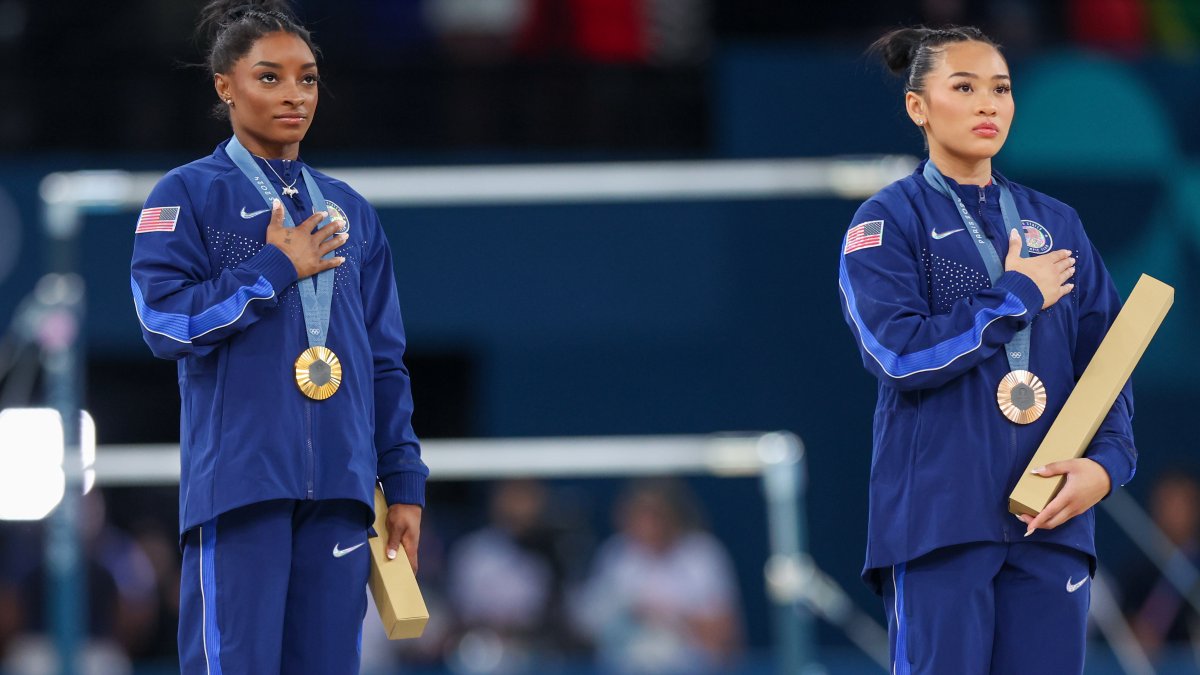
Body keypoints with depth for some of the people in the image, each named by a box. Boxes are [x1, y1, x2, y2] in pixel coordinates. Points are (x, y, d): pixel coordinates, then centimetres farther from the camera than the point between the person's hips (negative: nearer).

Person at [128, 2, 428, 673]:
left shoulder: (351, 213, 18)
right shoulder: (189, 196, 3)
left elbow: (386, 360, 18)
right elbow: (165, 320, -9)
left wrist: (405, 482, 12)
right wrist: (277, 269, -5)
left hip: (338, 490, 5)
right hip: (239, 482, -5)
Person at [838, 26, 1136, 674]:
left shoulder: (1056, 225, 15)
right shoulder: (888, 222, 2)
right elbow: (898, 351, -13)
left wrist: (1106, 461, -7)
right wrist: (1020, 297, -6)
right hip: (940, 516, -4)